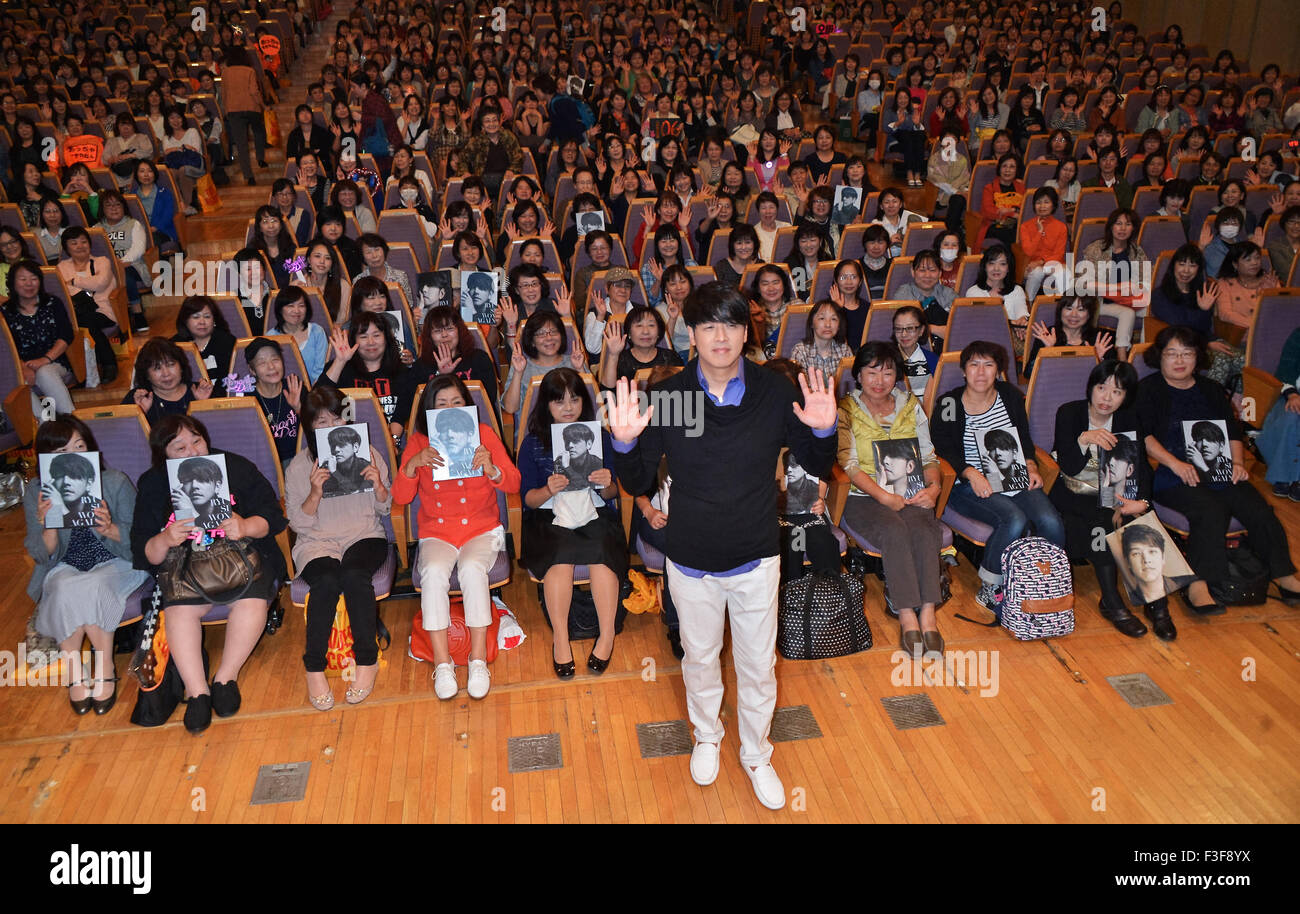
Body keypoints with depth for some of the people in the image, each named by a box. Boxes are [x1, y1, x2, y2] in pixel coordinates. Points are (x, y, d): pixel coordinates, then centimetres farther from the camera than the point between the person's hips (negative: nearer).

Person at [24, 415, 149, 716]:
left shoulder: (116, 483, -8)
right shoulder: (37, 494, -3)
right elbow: (43, 556, -2)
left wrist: (109, 529, -29)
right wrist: (48, 526, -23)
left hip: (116, 565, -1)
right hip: (66, 569, 2)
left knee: (91, 587, -34)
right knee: (65, 590, -33)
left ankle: (105, 668, -17)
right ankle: (75, 671, -16)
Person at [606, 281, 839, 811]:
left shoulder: (775, 394, -11)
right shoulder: (667, 398, -12)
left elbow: (819, 469, -1)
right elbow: (637, 484, -6)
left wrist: (823, 432, -22)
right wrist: (626, 443, -26)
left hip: (756, 558, 0)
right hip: (691, 559, 0)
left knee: (758, 665, 16)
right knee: (700, 657, 22)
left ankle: (756, 754, 42)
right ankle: (707, 736, 50)